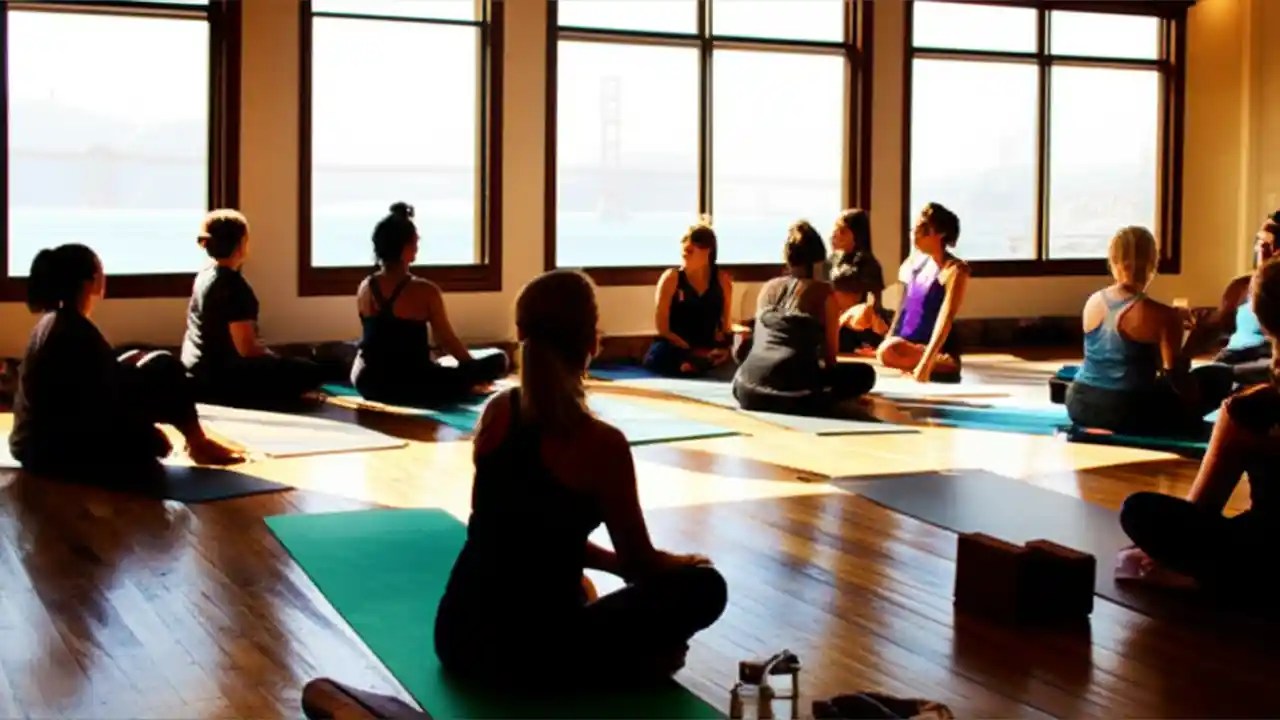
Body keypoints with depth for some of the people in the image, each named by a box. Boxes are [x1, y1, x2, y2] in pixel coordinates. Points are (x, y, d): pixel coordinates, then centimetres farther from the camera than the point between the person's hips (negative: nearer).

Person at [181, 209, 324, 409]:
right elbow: (247, 348, -21)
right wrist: (278, 360, -4)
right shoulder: (233, 285, -20)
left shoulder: (204, 275, 8)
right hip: (217, 379, -10)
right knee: (310, 372, -15)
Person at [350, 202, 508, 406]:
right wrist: (474, 368, 17)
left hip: (369, 384, 4)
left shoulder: (365, 288, 2)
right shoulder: (425, 291, -14)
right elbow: (448, 341, -2)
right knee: (498, 359, 3)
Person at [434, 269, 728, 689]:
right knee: (705, 585, 9)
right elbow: (641, 563, -4)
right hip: (532, 655, -6)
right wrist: (684, 562, 19)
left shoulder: (495, 412, 1)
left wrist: (611, 561, 26)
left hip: (459, 637, 6)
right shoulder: (600, 444, -16)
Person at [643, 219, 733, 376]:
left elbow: (724, 324, 10)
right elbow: (662, 328, -5)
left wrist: (722, 348, -12)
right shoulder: (671, 278, -2)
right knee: (659, 355, -38)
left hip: (708, 349, 2)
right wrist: (694, 351, -16)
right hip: (676, 349, -2)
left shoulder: (722, 279, 5)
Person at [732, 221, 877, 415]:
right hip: (792, 389, -4)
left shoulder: (768, 288, 21)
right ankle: (806, 400, 2)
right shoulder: (823, 291, 9)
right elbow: (830, 352, 12)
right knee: (864, 373, 17)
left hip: (749, 390, 4)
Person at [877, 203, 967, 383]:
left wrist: (926, 363, -33)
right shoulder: (914, 262, 10)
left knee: (889, 351, -34)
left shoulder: (955, 270, -12)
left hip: (939, 354, -8)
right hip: (908, 346, 8)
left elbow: (945, 319, -23)